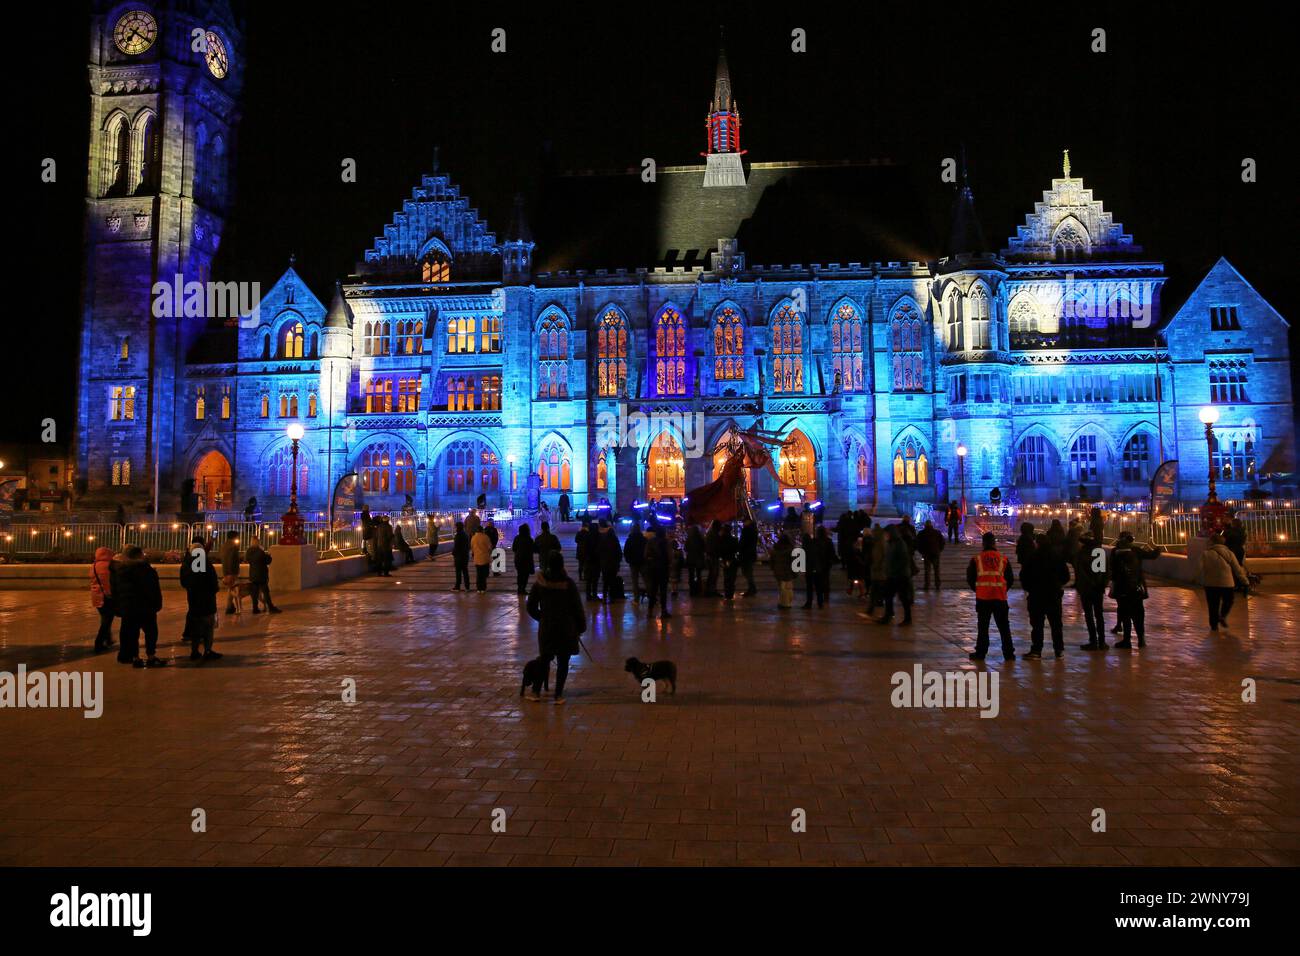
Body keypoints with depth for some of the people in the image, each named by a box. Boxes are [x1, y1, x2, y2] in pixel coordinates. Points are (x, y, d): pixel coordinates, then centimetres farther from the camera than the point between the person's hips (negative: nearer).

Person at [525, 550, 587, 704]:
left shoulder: (539, 583, -5)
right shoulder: (568, 583, -11)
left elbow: (531, 606, 2)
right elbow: (577, 607, -7)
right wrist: (581, 626, 5)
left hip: (546, 627, 2)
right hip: (566, 627, -2)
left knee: (545, 659, 15)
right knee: (563, 662, 6)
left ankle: (536, 692, 17)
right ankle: (558, 695, 8)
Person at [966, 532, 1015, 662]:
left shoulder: (976, 559, 1)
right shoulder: (1003, 559, 5)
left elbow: (970, 578, 4)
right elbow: (1010, 579, 9)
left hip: (982, 597, 0)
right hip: (1000, 597, 1)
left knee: (983, 626, 8)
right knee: (1004, 626, 8)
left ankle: (980, 652, 10)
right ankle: (1008, 653, 9)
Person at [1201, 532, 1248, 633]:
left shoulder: (1206, 554, -4)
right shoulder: (1229, 553, -2)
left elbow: (1202, 570, -10)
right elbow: (1237, 570, 1)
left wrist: (1203, 582, 0)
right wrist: (1245, 581, 11)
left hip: (1210, 584, 0)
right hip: (1227, 583, 0)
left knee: (1213, 605, 10)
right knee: (1228, 601, 22)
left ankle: (1214, 625, 11)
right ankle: (1223, 616, 0)